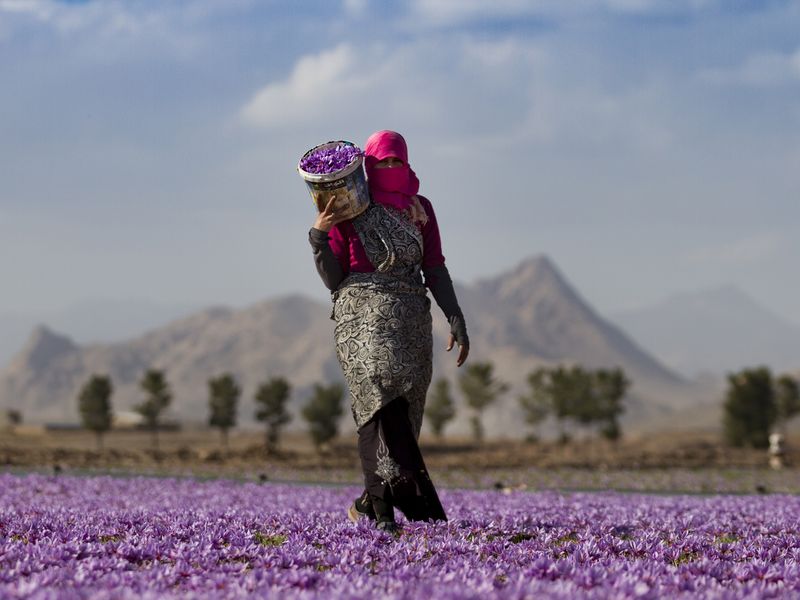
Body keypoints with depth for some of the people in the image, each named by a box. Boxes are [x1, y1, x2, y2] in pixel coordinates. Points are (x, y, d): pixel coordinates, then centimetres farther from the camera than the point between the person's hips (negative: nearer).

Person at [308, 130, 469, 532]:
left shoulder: (420, 209, 13)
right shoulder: (347, 210, 5)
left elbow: (435, 271, 13)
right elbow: (333, 279, 4)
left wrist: (456, 321, 4)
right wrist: (319, 236, -11)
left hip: (410, 318, 4)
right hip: (362, 315, -4)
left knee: (392, 414, 0)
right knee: (384, 399, -22)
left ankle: (369, 503, 16)